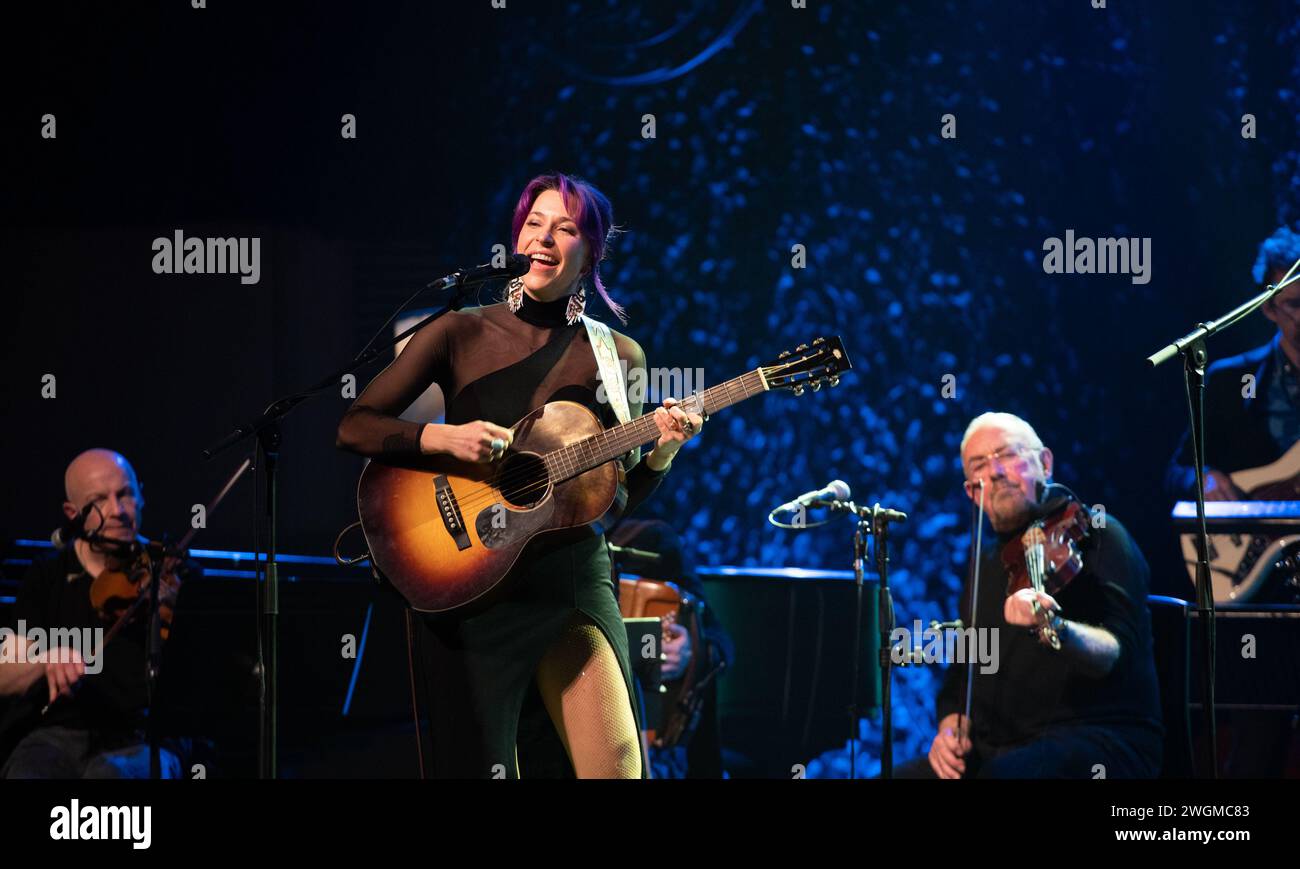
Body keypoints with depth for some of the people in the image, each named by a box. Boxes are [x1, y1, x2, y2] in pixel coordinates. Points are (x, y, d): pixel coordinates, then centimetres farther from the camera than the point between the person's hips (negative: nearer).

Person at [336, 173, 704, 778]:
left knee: (618, 766, -14)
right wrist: (443, 438, -16)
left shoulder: (617, 358, 6)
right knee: (481, 767, -2)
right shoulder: (463, 334, 2)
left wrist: (660, 454, -8)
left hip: (572, 580, 1)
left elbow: (617, 500, 11)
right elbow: (354, 427, -1)